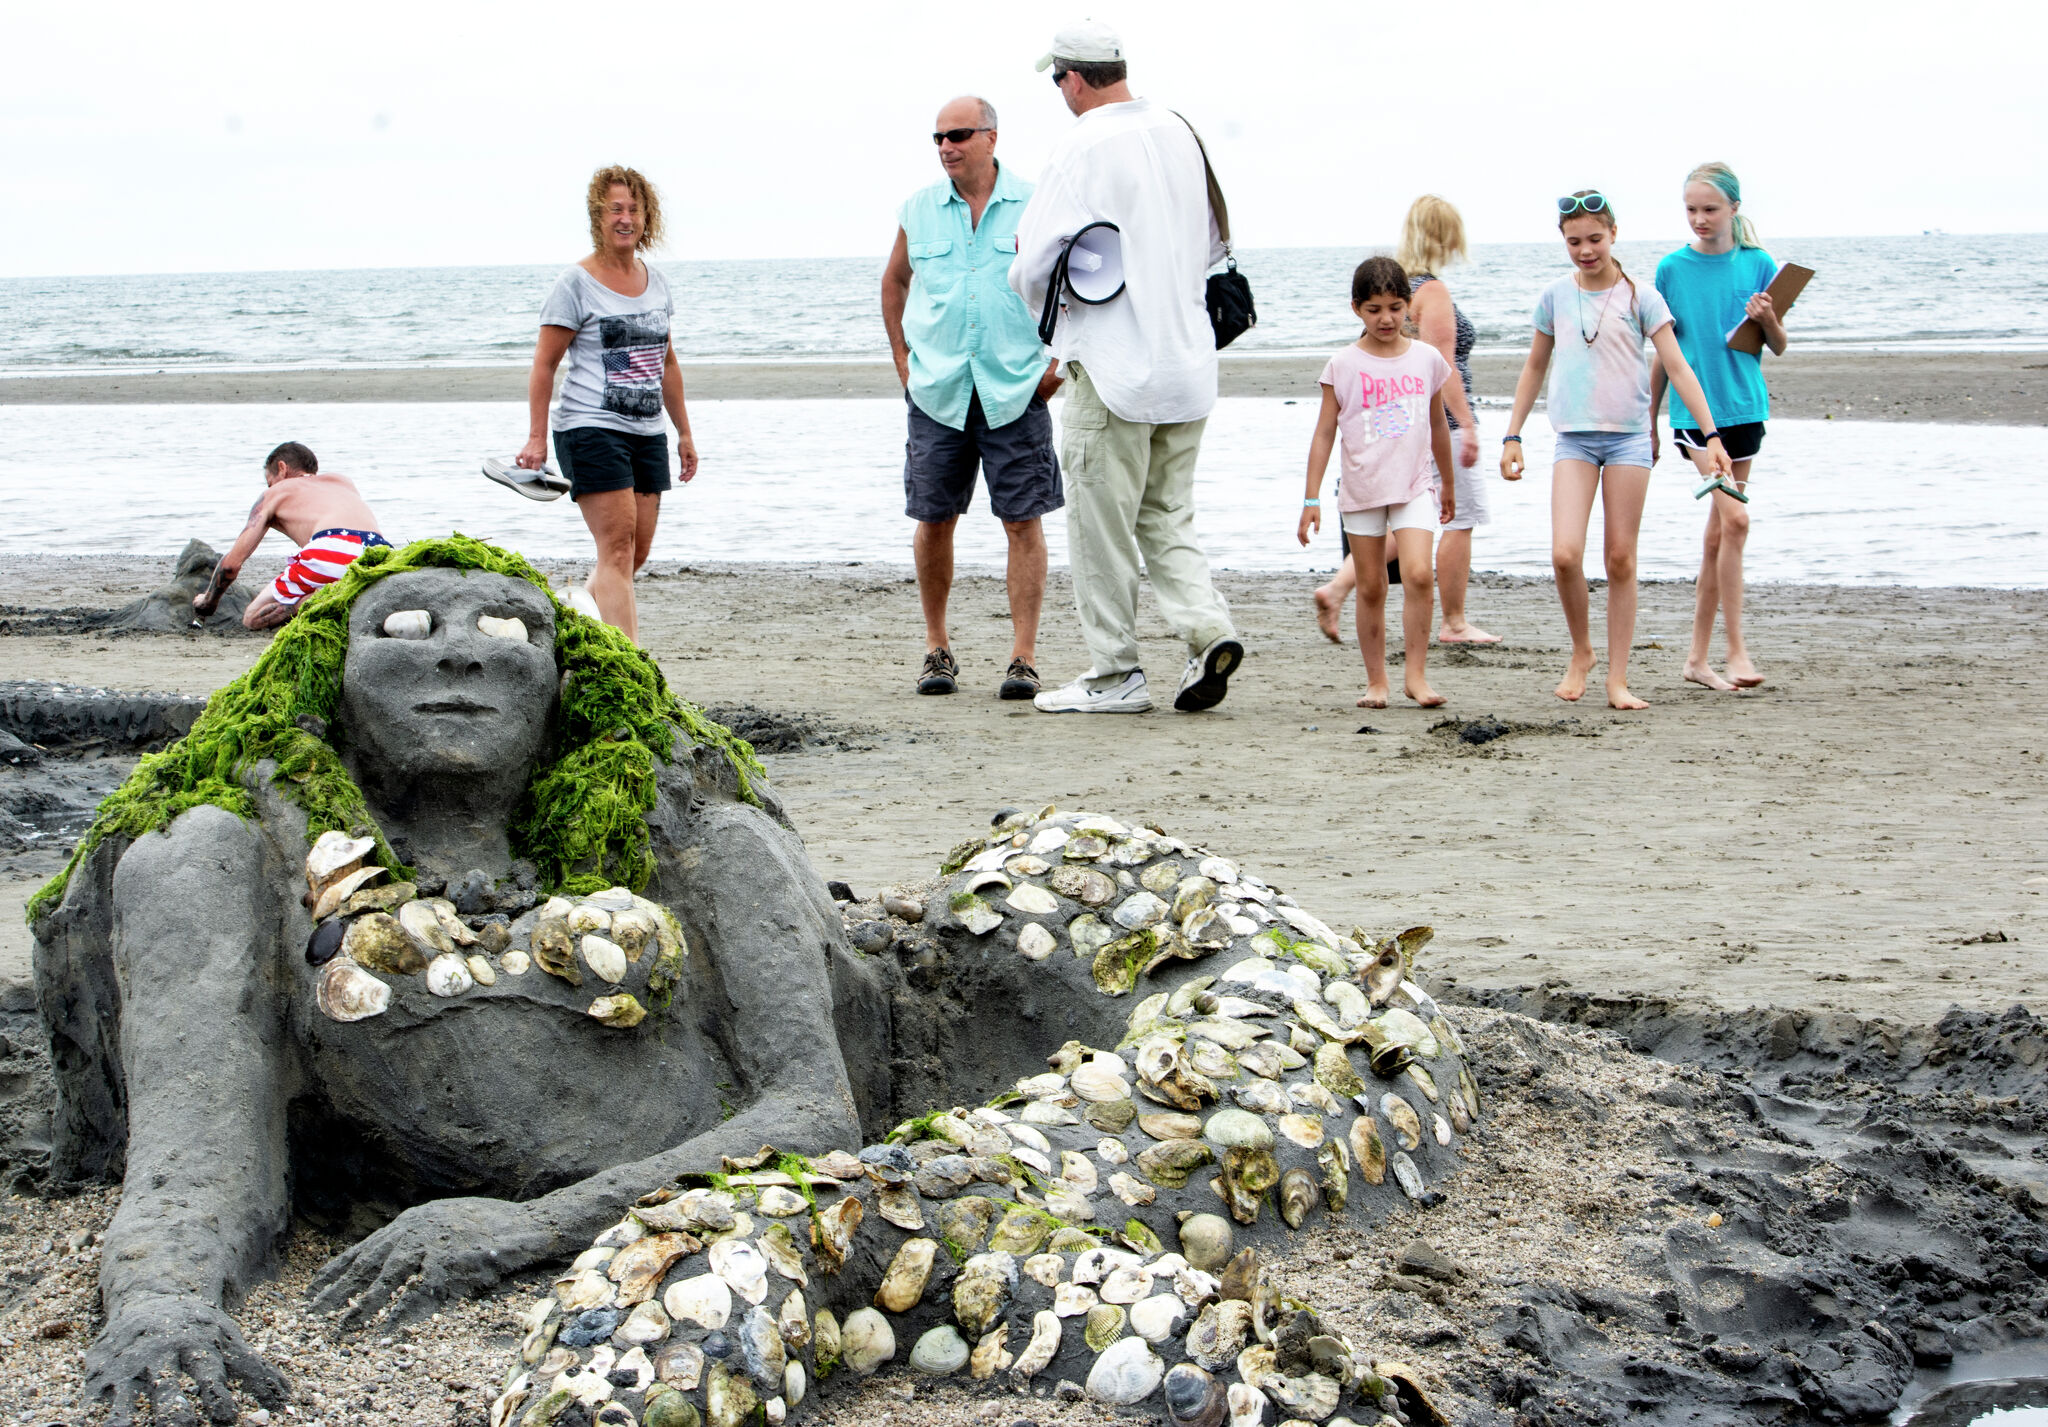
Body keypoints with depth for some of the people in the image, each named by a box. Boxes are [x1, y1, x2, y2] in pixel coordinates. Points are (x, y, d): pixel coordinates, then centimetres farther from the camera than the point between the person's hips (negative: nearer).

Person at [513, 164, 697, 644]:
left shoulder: (656, 283, 14)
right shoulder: (576, 282, -4)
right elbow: (544, 364, -5)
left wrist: (684, 432, 22)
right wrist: (537, 437, -12)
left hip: (647, 433, 7)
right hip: (590, 429, -7)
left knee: (637, 553, 6)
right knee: (617, 545, -14)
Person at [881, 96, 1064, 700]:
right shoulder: (919, 209, 7)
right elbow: (894, 283, 22)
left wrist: (1061, 360, 1)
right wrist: (903, 361, 14)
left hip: (1017, 391, -2)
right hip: (936, 393, 2)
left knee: (1023, 520, -4)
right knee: (934, 520, 4)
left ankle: (1023, 658, 1)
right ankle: (937, 649, 18)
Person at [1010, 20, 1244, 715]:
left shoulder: (1080, 151, -14)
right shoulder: (1181, 134, 7)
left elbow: (1033, 270, -14)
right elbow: (1214, 246, 19)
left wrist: (1036, 292, 8)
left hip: (1113, 367, -7)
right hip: (1188, 362, 7)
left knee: (1101, 526, 4)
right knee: (1167, 519, 16)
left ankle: (1115, 675, 9)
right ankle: (1208, 630, -3)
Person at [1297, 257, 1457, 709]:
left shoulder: (1427, 359, 4)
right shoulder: (1343, 366, -2)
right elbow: (1324, 434, 1)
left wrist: (1448, 484, 26)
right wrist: (1311, 499, -2)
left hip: (1415, 486, 0)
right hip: (1361, 488, 0)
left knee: (1418, 574, -17)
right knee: (1371, 588, 4)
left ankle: (1414, 674, -10)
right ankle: (1376, 681, 13)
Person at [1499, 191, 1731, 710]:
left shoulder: (1639, 297, -1)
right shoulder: (1555, 297, 6)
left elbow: (1677, 368, -4)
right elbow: (1534, 368, 18)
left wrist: (1711, 436, -11)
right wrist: (1512, 437, 16)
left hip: (1628, 436, -1)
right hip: (1574, 439, 1)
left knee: (1621, 559, 1)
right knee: (1565, 554, -15)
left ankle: (1617, 680, 8)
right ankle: (1580, 652, 8)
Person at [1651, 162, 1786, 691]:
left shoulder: (1759, 265, 3)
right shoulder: (1673, 268, 1)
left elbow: (1779, 347, 8)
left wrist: (1767, 319, -13)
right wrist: (1650, 421, 9)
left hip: (1744, 405, 2)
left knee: (1718, 533, 7)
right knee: (1734, 517, -18)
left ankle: (1698, 657, 17)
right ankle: (1736, 651, -13)